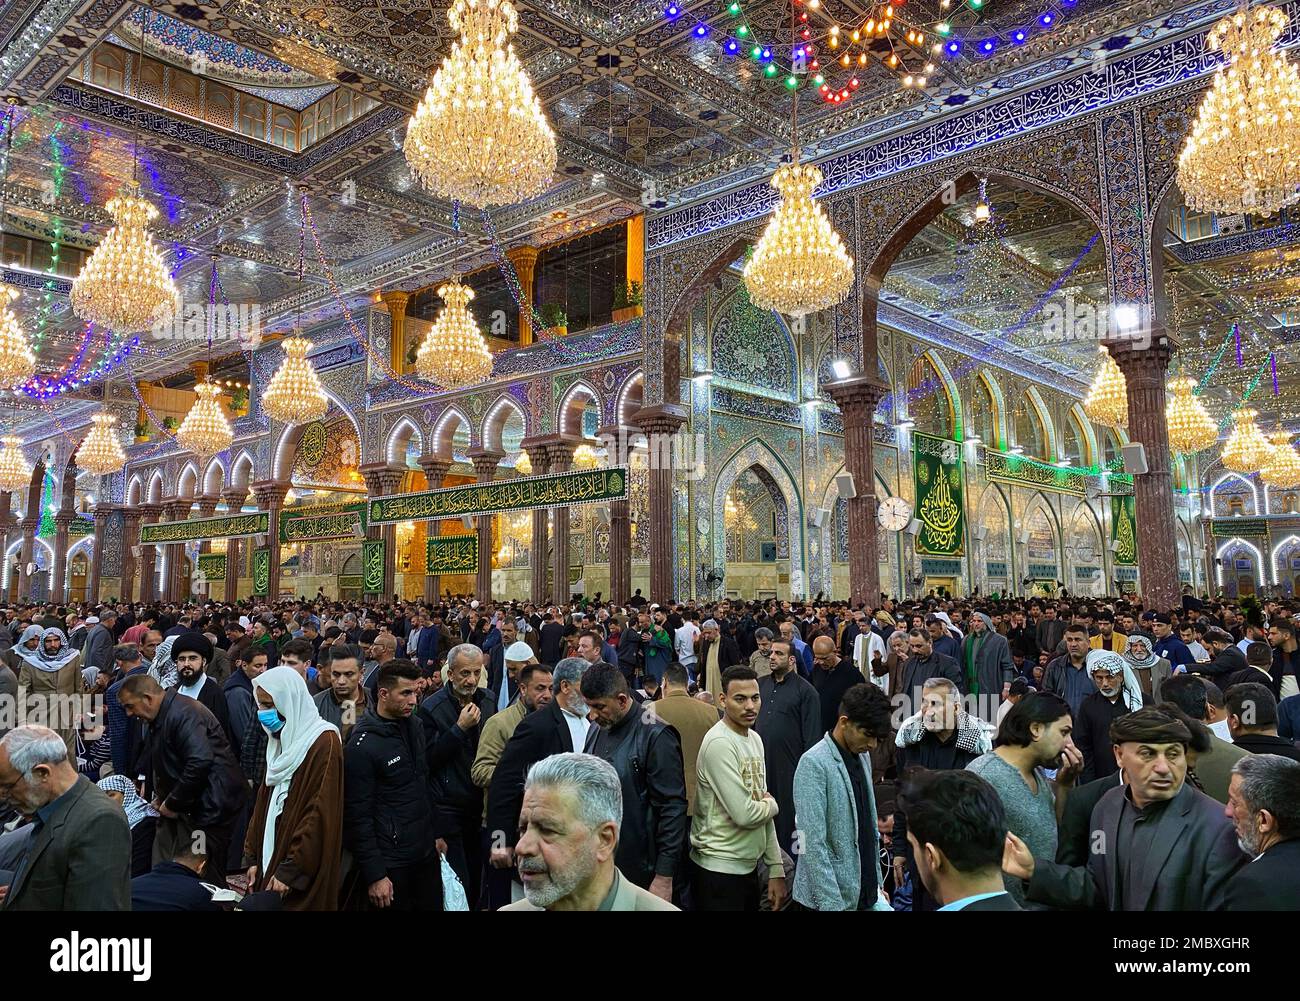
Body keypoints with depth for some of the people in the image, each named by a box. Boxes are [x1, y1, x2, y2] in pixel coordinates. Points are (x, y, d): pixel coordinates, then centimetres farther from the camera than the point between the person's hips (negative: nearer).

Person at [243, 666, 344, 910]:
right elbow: (264, 800, 14)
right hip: (270, 861, 8)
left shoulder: (324, 743, -16)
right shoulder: (281, 740, 11)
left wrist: (291, 871, -19)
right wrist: (253, 856, 8)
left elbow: (321, 814, -19)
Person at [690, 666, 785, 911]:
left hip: (750, 865, 8)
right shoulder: (719, 743, -20)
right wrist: (772, 804, -3)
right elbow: (745, 814, -23)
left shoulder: (755, 739, 8)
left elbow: (764, 814, 12)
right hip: (720, 870, -8)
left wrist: (776, 870, 10)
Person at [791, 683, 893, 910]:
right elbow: (813, 844, -20)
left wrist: (876, 883, 13)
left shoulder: (862, 756, 7)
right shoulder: (814, 764, -17)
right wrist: (832, 904, -21)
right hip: (832, 899, -7)